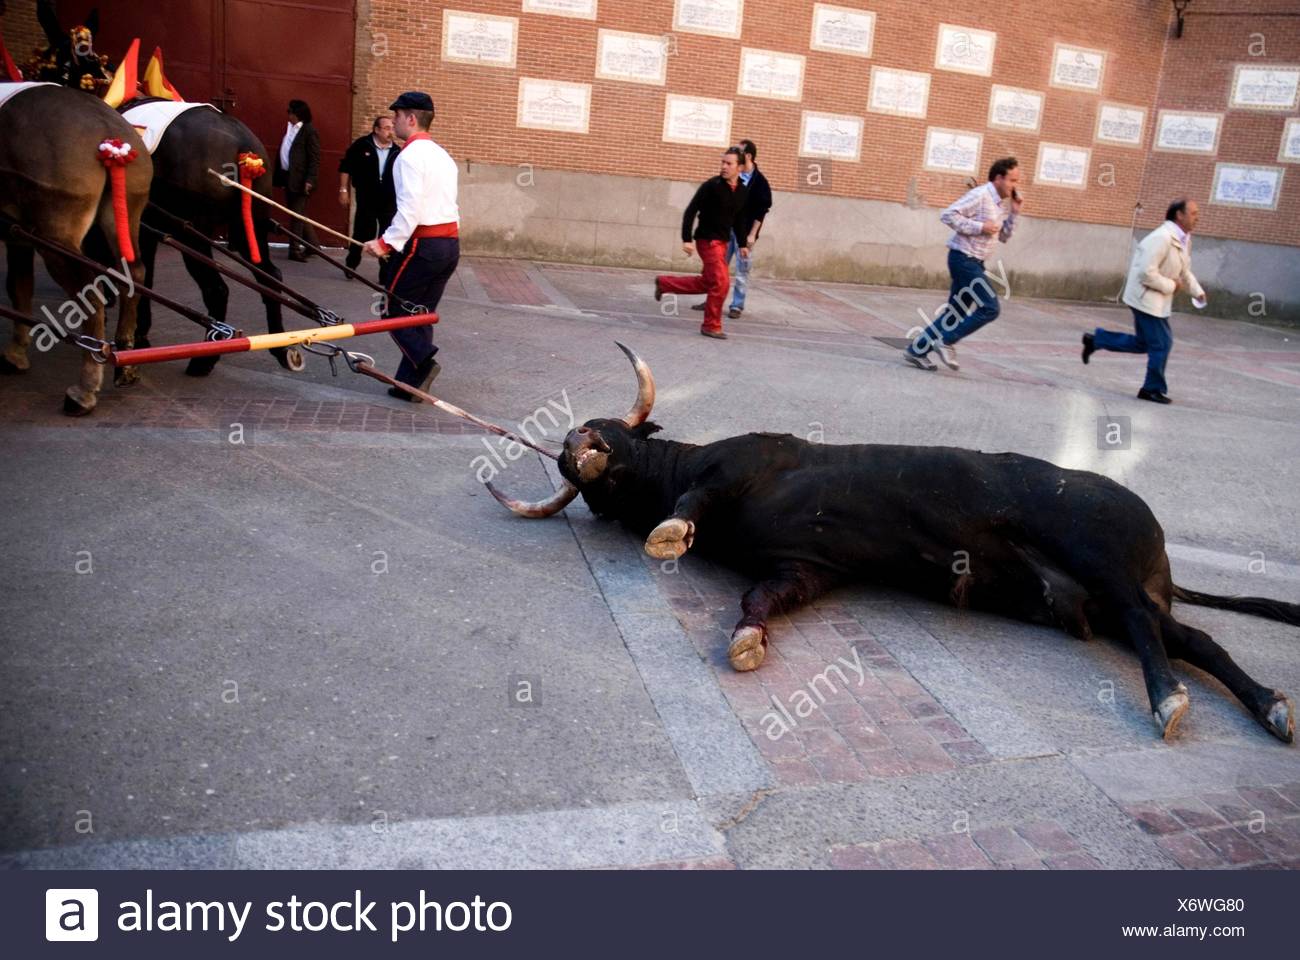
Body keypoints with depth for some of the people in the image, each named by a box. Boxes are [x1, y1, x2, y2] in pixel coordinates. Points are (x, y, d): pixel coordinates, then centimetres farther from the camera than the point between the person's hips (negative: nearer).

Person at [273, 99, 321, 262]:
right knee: (296, 214, 13)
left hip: (300, 180, -8)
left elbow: (315, 158, -14)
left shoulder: (309, 131, -9)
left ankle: (295, 250, 3)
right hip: (287, 177, 8)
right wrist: (277, 175, 12)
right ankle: (312, 245, 22)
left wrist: (310, 180, -21)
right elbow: (282, 152, 16)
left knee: (296, 215, -4)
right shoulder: (289, 129, 14)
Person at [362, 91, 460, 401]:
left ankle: (423, 361, -15)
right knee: (420, 313, 12)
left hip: (423, 244, -8)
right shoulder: (443, 156, 18)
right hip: (451, 243, 8)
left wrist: (387, 243, -18)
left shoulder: (410, 155, -9)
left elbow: (410, 208, -19)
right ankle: (410, 383, 12)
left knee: (396, 308, 2)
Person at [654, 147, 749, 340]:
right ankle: (711, 326, 3)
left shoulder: (742, 191, 4)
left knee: (706, 283, 14)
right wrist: (686, 239, -18)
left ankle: (664, 283, 29)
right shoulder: (711, 185, -14)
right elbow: (691, 211, -12)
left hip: (722, 242, 7)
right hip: (708, 240, -7)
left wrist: (742, 244, 14)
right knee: (721, 283, -11)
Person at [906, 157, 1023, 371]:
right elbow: (948, 215, -20)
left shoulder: (1003, 203, 14)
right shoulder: (980, 195, -13)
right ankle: (946, 341, -6)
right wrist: (979, 227, -20)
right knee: (990, 308, -12)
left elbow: (1004, 237, 19)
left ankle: (917, 350, 14)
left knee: (955, 313, 10)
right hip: (964, 258, -9)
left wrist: (1014, 213, 5)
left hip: (974, 262, 9)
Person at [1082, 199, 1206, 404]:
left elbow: (1184, 270, 21)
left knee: (1143, 343, 16)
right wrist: (1171, 286, -17)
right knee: (1161, 343, -3)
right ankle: (1153, 389, 11)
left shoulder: (1184, 239, 10)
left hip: (1156, 300, 10)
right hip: (1146, 297, -10)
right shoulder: (1162, 238, -22)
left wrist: (1197, 291, 7)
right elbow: (1147, 273, -27)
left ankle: (1095, 340, 23)